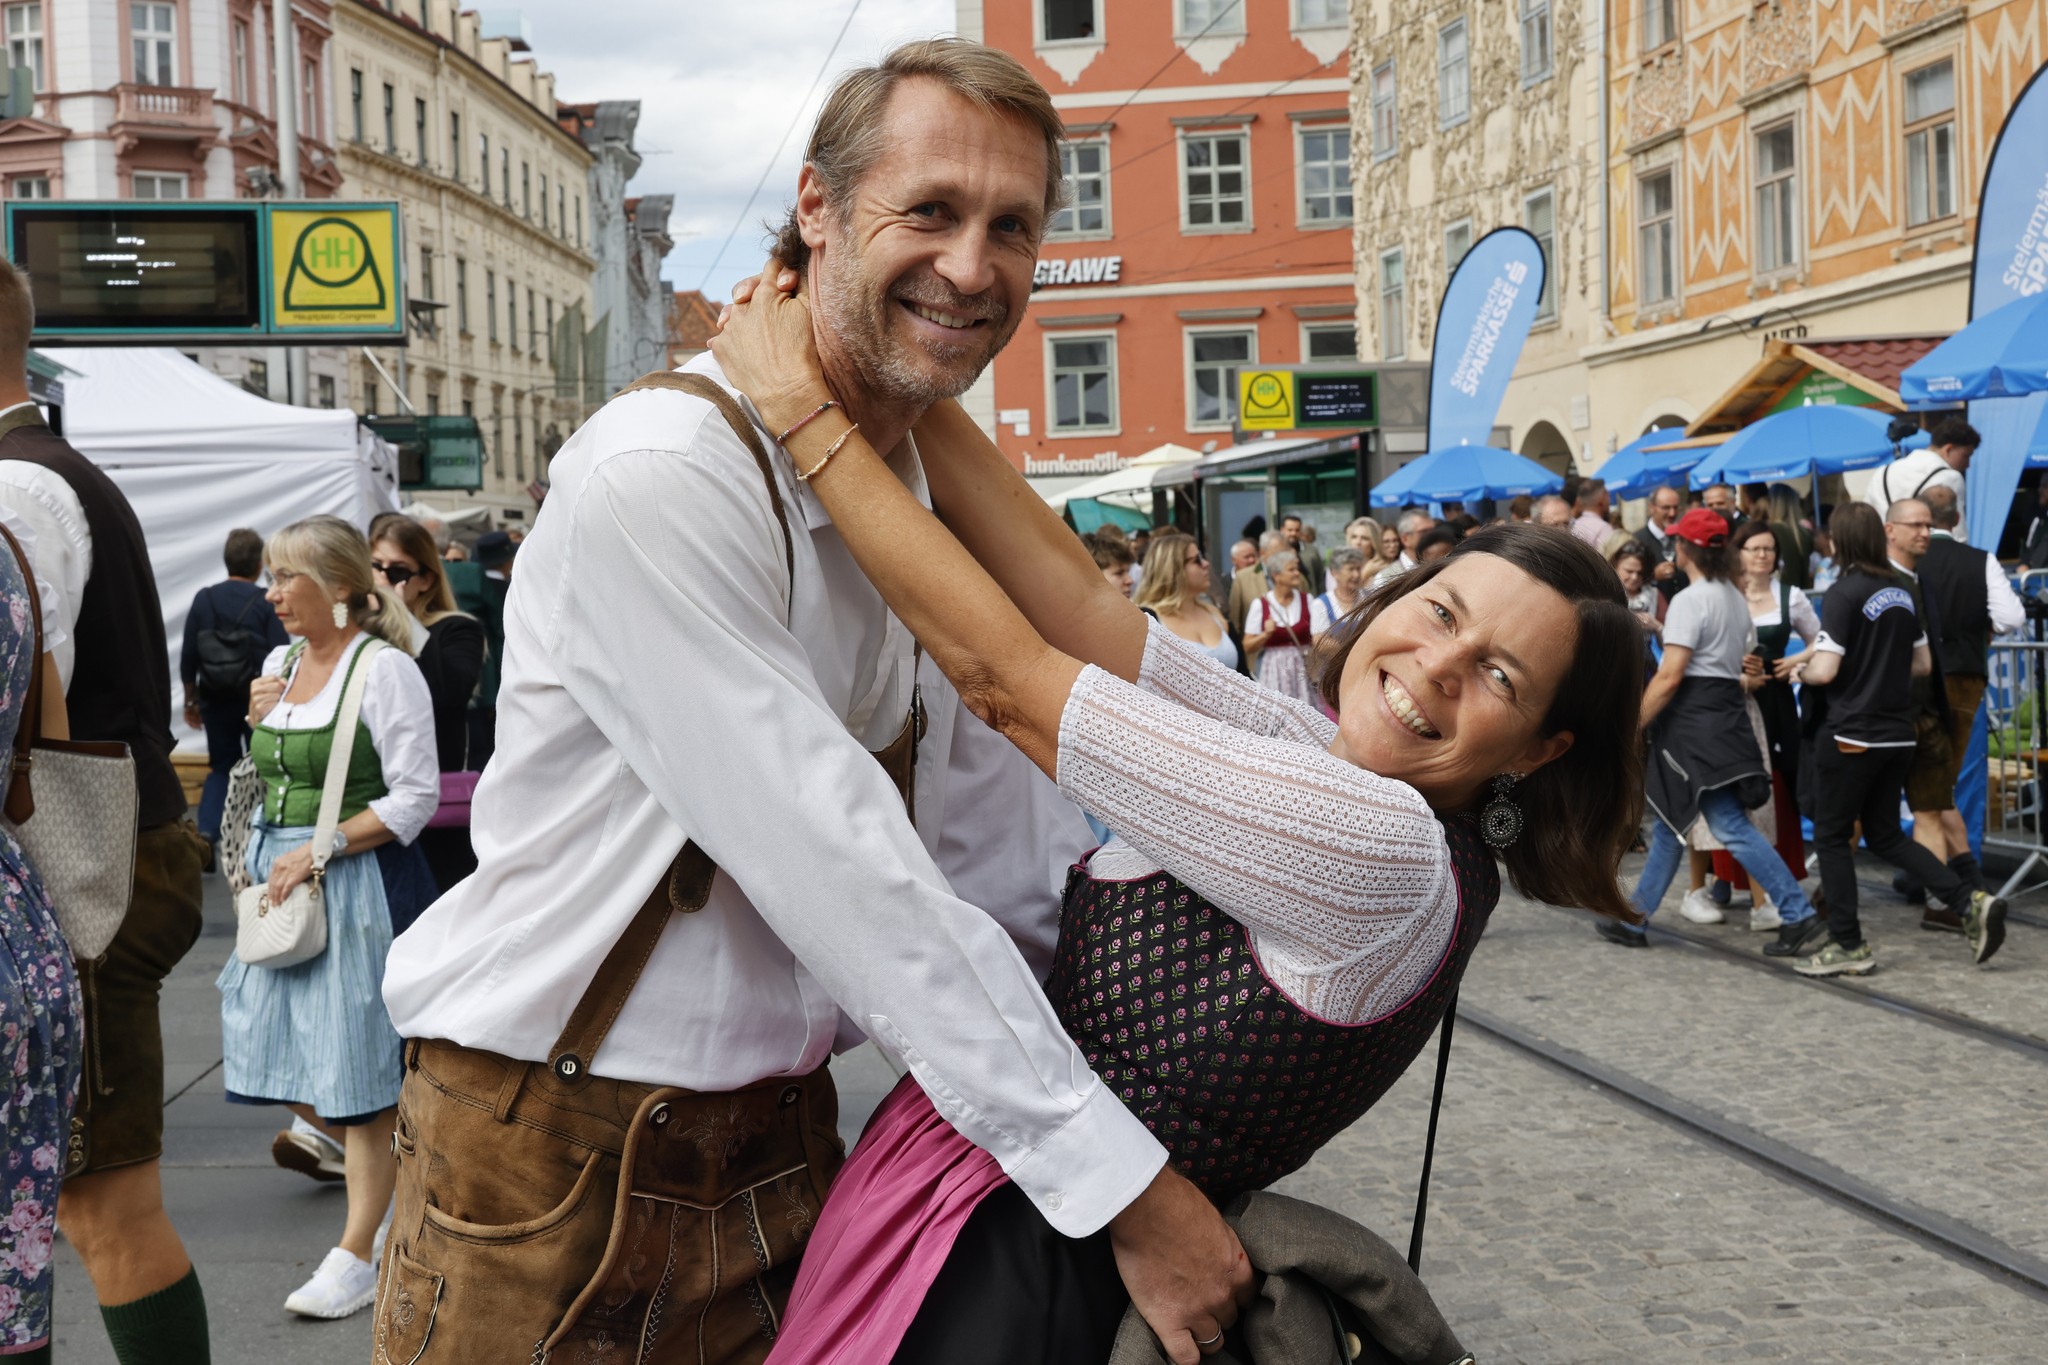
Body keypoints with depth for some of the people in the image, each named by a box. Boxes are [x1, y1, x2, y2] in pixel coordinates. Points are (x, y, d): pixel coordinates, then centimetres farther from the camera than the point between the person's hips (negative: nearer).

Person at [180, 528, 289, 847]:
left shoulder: (204, 599, -1)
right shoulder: (266, 604, -11)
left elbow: (188, 657, 2)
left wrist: (190, 701, 12)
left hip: (215, 701, 3)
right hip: (259, 701, -3)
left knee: (221, 766, 13)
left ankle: (207, 829, -3)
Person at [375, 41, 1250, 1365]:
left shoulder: (944, 504, 6)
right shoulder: (660, 477, -21)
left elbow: (1019, 862, 8)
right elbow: (842, 878, -26)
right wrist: (1117, 1181, -23)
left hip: (779, 1143, 7)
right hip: (559, 1156, -6)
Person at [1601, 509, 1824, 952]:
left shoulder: (1689, 600, -14)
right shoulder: (1736, 599, 14)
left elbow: (1669, 677, -19)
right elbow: (1751, 673, 17)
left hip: (1693, 720, -9)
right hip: (1726, 715, 10)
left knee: (1731, 827, -7)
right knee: (1668, 822, 13)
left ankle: (1797, 915, -8)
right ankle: (1634, 919, 17)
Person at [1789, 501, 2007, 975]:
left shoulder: (1844, 593, -14)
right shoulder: (1903, 591, 9)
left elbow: (1825, 670, -18)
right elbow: (1923, 664, 16)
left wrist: (1800, 672, 2)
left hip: (1851, 735, -7)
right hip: (1897, 734, 7)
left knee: (1831, 836, 4)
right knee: (1885, 834, 16)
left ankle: (1848, 946, 5)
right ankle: (1970, 902, 3)